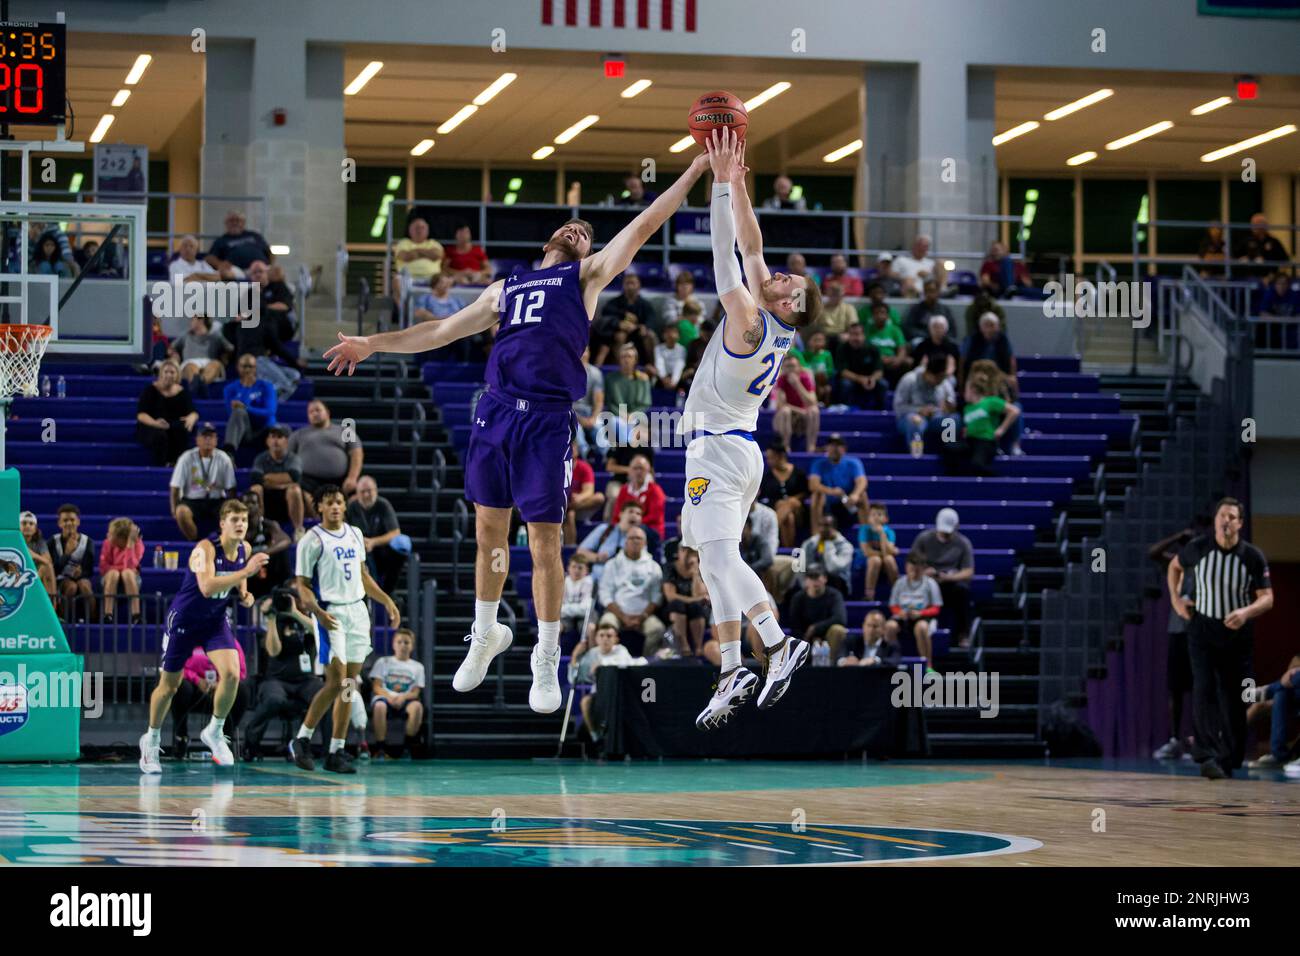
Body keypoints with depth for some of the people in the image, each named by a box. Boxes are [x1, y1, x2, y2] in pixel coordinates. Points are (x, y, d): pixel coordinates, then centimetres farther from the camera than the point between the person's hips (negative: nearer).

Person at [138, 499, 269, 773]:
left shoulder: (244, 549, -5)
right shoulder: (205, 548, -26)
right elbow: (207, 587, -42)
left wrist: (244, 595, -2)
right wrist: (247, 571, -46)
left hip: (215, 621, 5)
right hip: (183, 620, -5)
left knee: (231, 673, -19)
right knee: (169, 685, 8)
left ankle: (215, 732, 4)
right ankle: (152, 740, 31)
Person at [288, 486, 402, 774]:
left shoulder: (355, 534, 13)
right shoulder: (312, 540, -6)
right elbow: (302, 585, -7)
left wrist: (387, 601, 16)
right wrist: (318, 612, -23)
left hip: (357, 612, 6)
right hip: (332, 614, -6)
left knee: (350, 685, 4)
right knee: (336, 682, -14)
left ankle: (336, 752, 7)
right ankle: (301, 739, 1)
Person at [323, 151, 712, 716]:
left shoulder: (588, 276, 14)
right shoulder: (504, 289, 24)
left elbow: (643, 226, 7)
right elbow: (443, 330, 27)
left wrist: (692, 173, 2)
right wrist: (373, 344, 24)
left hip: (547, 419, -4)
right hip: (495, 411, 4)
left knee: (545, 545, -5)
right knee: (489, 532, 10)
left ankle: (547, 660, 5)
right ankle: (486, 635, 28)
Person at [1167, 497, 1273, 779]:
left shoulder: (1253, 557, -10)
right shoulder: (1198, 548, -7)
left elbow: (1267, 597, -7)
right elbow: (1175, 566, 14)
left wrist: (1246, 612, -26)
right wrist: (1175, 598, 4)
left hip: (1238, 632, 1)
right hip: (1202, 629, 0)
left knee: (1233, 698, 3)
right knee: (1204, 690, -15)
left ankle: (1229, 759, 15)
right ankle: (1207, 756, -22)